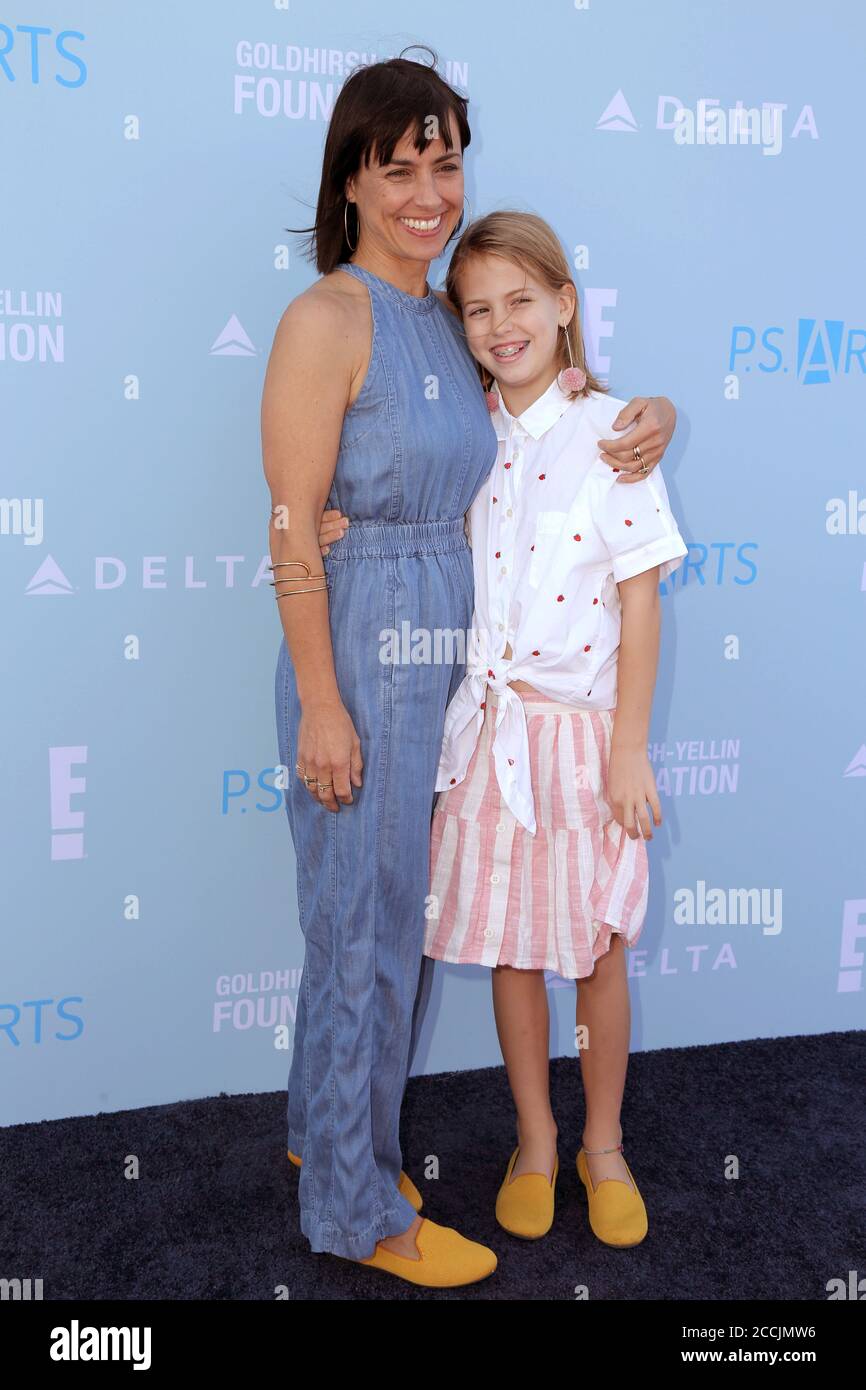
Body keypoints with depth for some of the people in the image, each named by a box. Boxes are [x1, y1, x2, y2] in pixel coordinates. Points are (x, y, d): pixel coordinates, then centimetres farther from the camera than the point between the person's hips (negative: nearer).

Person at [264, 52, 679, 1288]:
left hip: (444, 657, 7)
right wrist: (322, 705, -17)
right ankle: (359, 1207, 22)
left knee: (375, 916, 18)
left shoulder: (450, 324, 10)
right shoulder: (327, 317, -12)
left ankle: (328, 1129, 39)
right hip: (361, 655, -7)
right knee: (369, 930, 4)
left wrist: (650, 415, 2)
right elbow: (293, 530, -15)